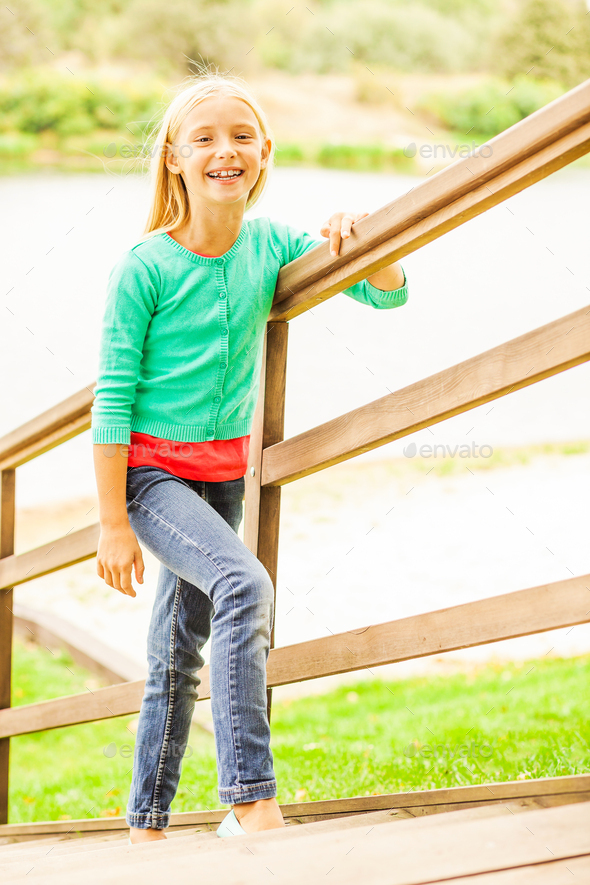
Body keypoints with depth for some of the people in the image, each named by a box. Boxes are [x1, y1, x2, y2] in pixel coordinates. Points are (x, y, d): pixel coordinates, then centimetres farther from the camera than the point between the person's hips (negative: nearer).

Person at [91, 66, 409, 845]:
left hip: (223, 471, 5)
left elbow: (389, 294, 3)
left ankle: (147, 827, 25)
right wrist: (113, 524, -13)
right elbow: (113, 398, -12)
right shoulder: (144, 268, -14)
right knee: (244, 585, -29)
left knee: (180, 655, 12)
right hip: (151, 469, -5)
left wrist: (361, 233, -18)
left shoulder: (271, 245, -2)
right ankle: (253, 801, -30)